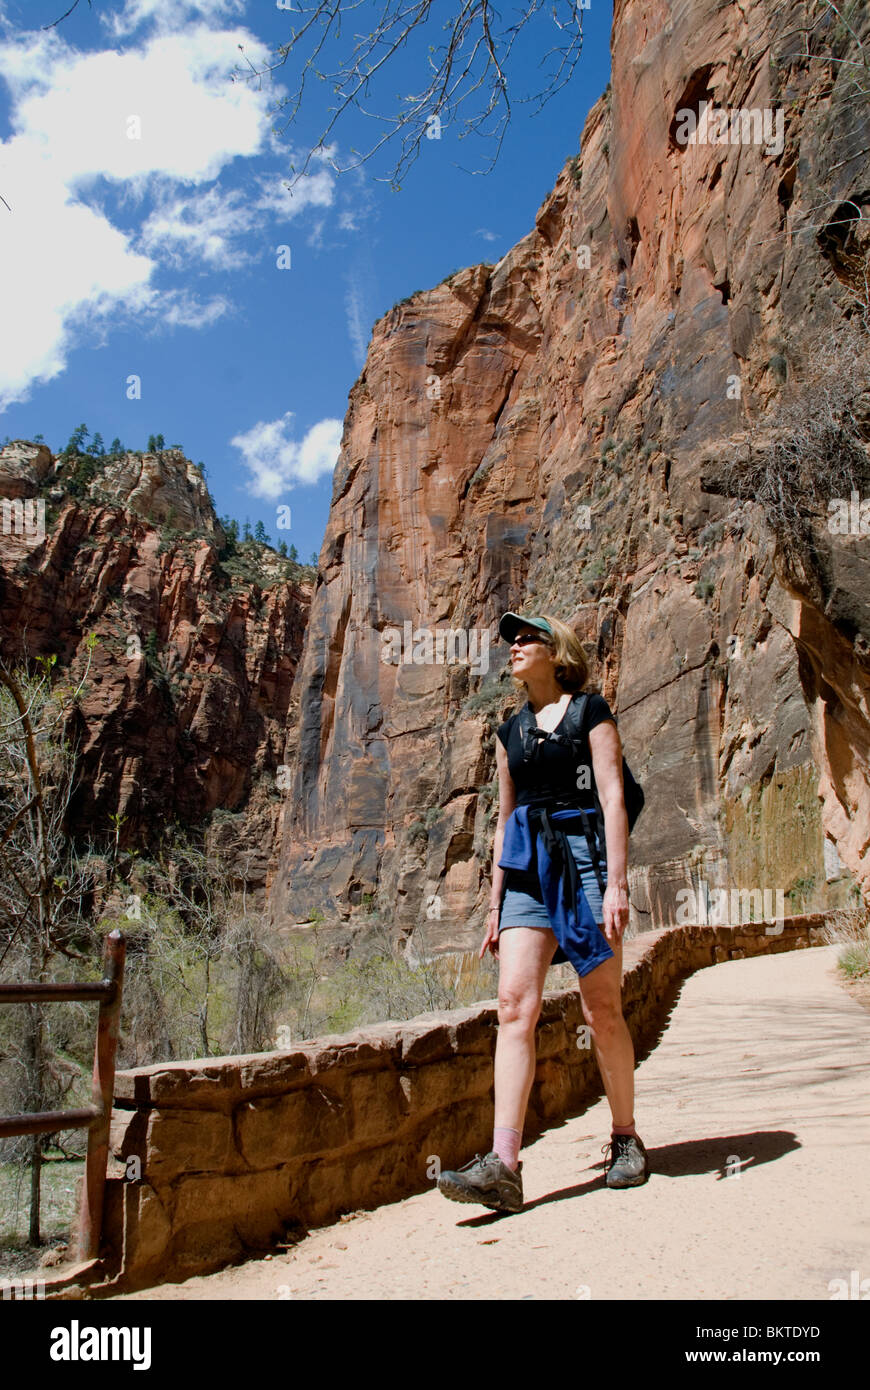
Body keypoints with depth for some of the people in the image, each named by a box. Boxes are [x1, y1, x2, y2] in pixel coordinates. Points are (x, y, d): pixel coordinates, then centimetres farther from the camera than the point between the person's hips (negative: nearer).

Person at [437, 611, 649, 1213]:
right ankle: (504, 1164, -14)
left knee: (602, 1009, 2)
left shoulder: (591, 712, 3)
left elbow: (613, 797, -5)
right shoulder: (511, 730, 18)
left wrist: (616, 881, -15)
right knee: (515, 1004, -10)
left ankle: (626, 1138, 20)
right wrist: (495, 902, 17)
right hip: (527, 870, 5)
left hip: (584, 857, -4)